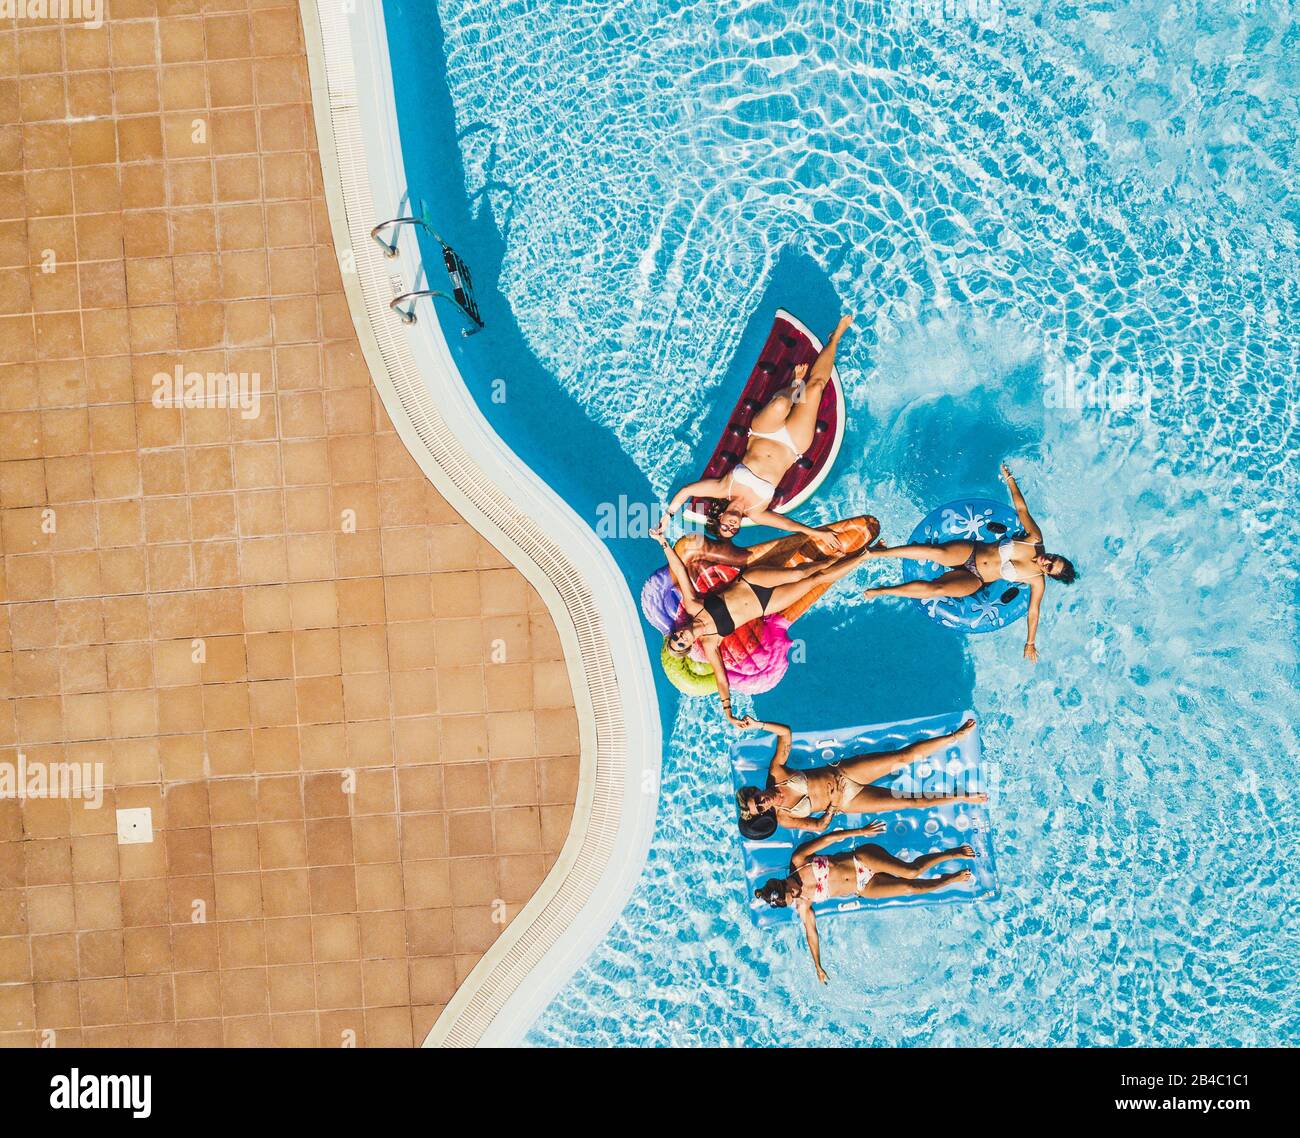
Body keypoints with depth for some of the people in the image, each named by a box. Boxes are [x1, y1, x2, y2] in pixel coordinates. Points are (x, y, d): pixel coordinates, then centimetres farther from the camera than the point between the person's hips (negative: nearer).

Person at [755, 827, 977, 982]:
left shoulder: (798, 861, -18)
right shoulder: (802, 905, -10)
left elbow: (828, 838, -13)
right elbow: (811, 932, -1)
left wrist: (861, 831, -12)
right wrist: (818, 968, 2)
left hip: (862, 859, -2)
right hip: (865, 889, 2)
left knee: (912, 871, -14)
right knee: (910, 887, -8)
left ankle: (954, 853, 11)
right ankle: (952, 878, 18)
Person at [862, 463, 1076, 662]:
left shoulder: (1038, 582, -9)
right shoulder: (1035, 539, -4)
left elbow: (1033, 612, -4)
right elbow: (1021, 508, 1)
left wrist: (1030, 643, -7)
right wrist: (1009, 479, 2)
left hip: (975, 580, -2)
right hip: (970, 552, 2)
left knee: (936, 588, -26)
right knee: (937, 552, -29)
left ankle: (883, 590, -11)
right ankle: (880, 552, -23)